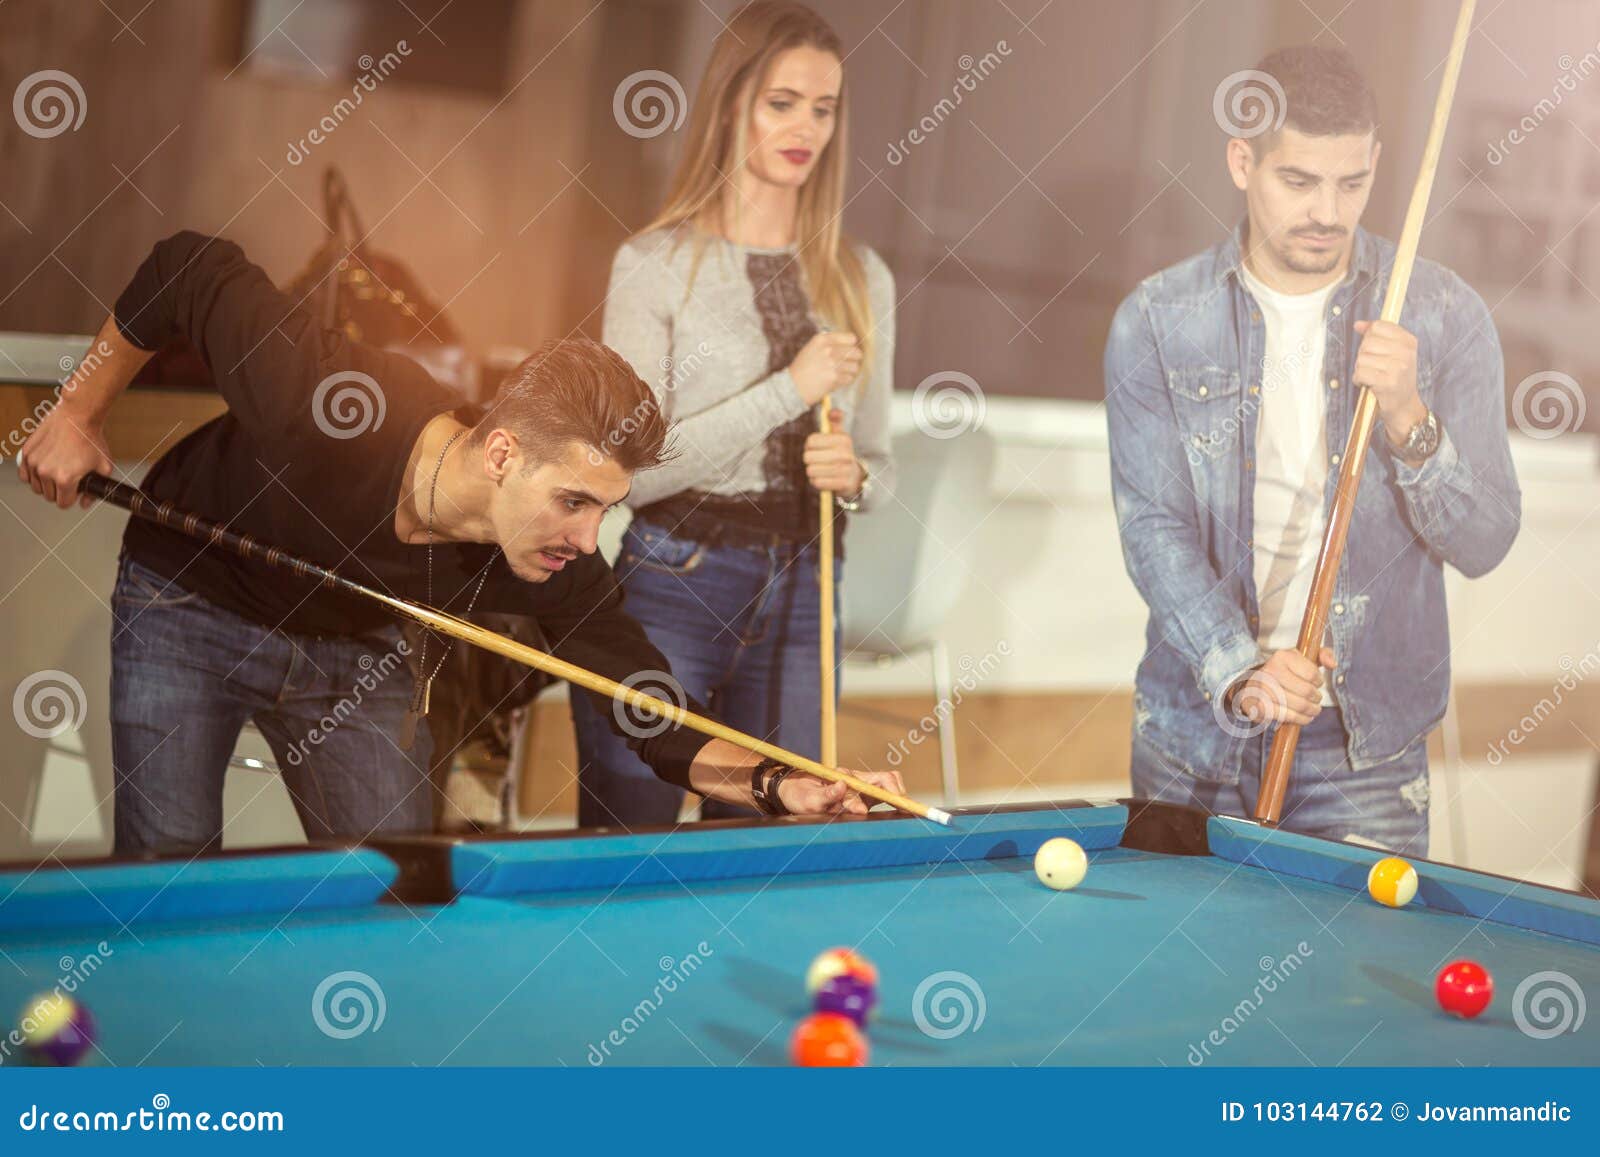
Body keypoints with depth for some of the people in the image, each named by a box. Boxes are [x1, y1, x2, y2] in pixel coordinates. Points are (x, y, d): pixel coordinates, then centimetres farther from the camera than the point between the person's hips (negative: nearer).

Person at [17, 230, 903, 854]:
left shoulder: (559, 573, -28)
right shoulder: (312, 395, -40)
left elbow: (666, 732, -23)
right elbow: (189, 271, -24)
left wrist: (780, 786, -41)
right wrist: (78, 418, -14)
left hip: (353, 649, 3)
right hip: (186, 606, -3)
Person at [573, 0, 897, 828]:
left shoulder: (862, 279, 10)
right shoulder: (656, 263, -4)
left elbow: (878, 466, 16)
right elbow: (628, 470, -12)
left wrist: (854, 475, -7)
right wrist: (787, 390, -17)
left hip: (799, 602, 4)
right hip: (670, 591, -4)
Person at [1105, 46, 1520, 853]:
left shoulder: (1445, 317, -3)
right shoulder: (1157, 322, -3)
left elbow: (1482, 544, -5)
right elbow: (1152, 529, -8)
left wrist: (1409, 421, -22)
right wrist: (1238, 670, -23)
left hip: (1369, 743, 0)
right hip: (1192, 735, 1)